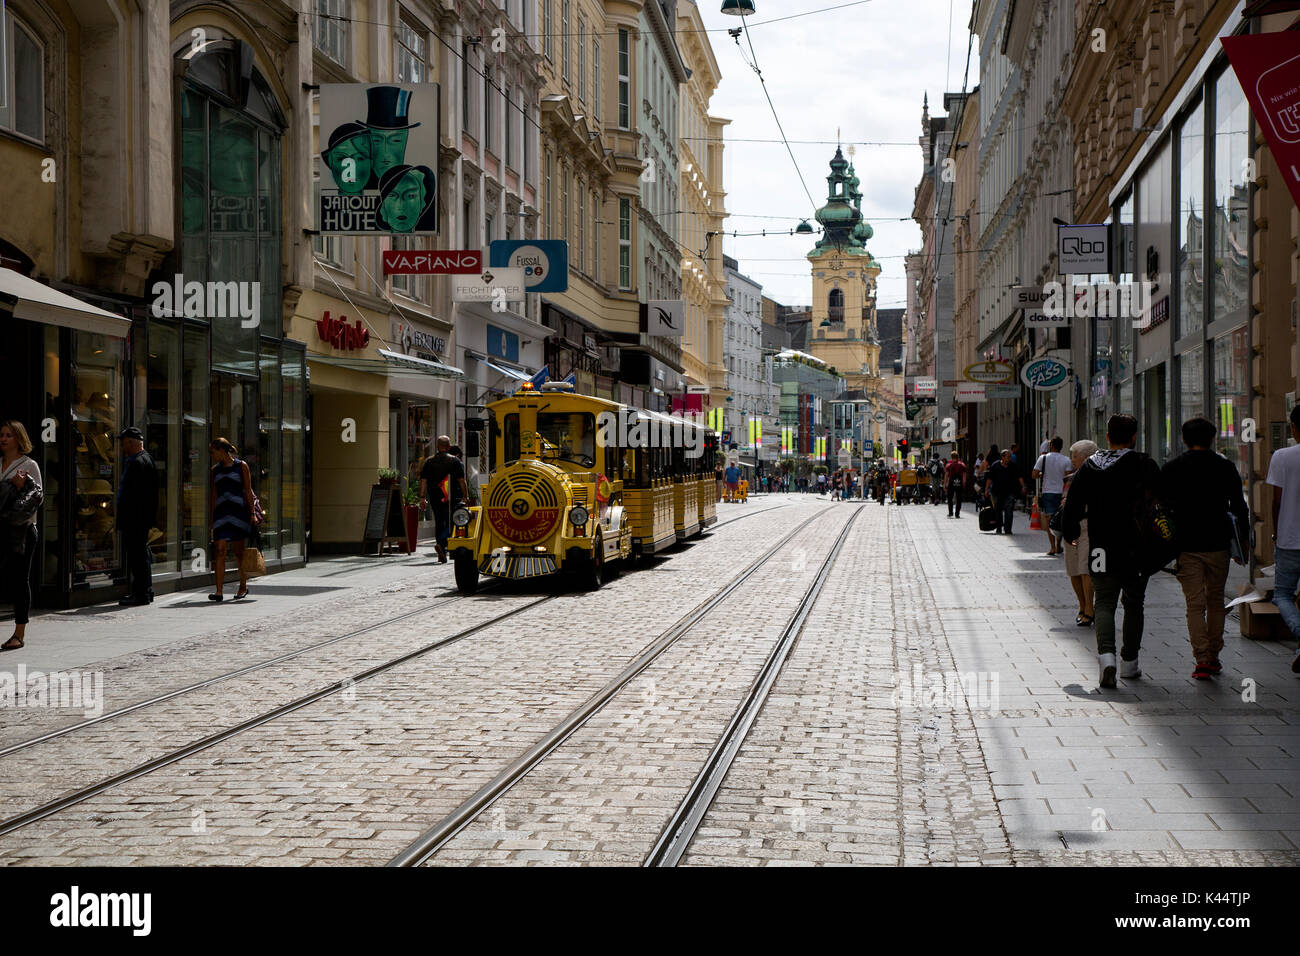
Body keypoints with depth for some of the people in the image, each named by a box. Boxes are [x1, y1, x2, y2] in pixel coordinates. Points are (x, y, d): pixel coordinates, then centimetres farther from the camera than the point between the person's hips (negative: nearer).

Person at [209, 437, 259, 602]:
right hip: (221, 512, 3)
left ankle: (243, 586, 23)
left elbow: (248, 491, 2)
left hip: (239, 511, -3)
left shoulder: (241, 466, 3)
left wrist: (252, 512, -4)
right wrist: (211, 516, 11)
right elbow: (213, 495, 15)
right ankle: (219, 591, -13)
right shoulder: (215, 469, 14)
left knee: (239, 551, 4)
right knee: (219, 550, -9)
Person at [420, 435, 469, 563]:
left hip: (435, 498, 3)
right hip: (452, 499, -3)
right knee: (450, 523, -2)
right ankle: (441, 543, -26)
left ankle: (442, 555, 12)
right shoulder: (454, 460, -1)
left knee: (439, 524, 10)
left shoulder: (429, 461, 8)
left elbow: (423, 481, 4)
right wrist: (465, 496, 0)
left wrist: (422, 498, 5)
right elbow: (461, 480, -4)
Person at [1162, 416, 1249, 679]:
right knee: (1216, 600, 15)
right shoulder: (1225, 467, 2)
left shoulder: (1171, 469, 1)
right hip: (1218, 544, 1)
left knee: (1195, 604, 0)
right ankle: (1214, 656, 19)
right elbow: (1239, 507, 3)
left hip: (1186, 546, -1)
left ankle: (1202, 660, -9)